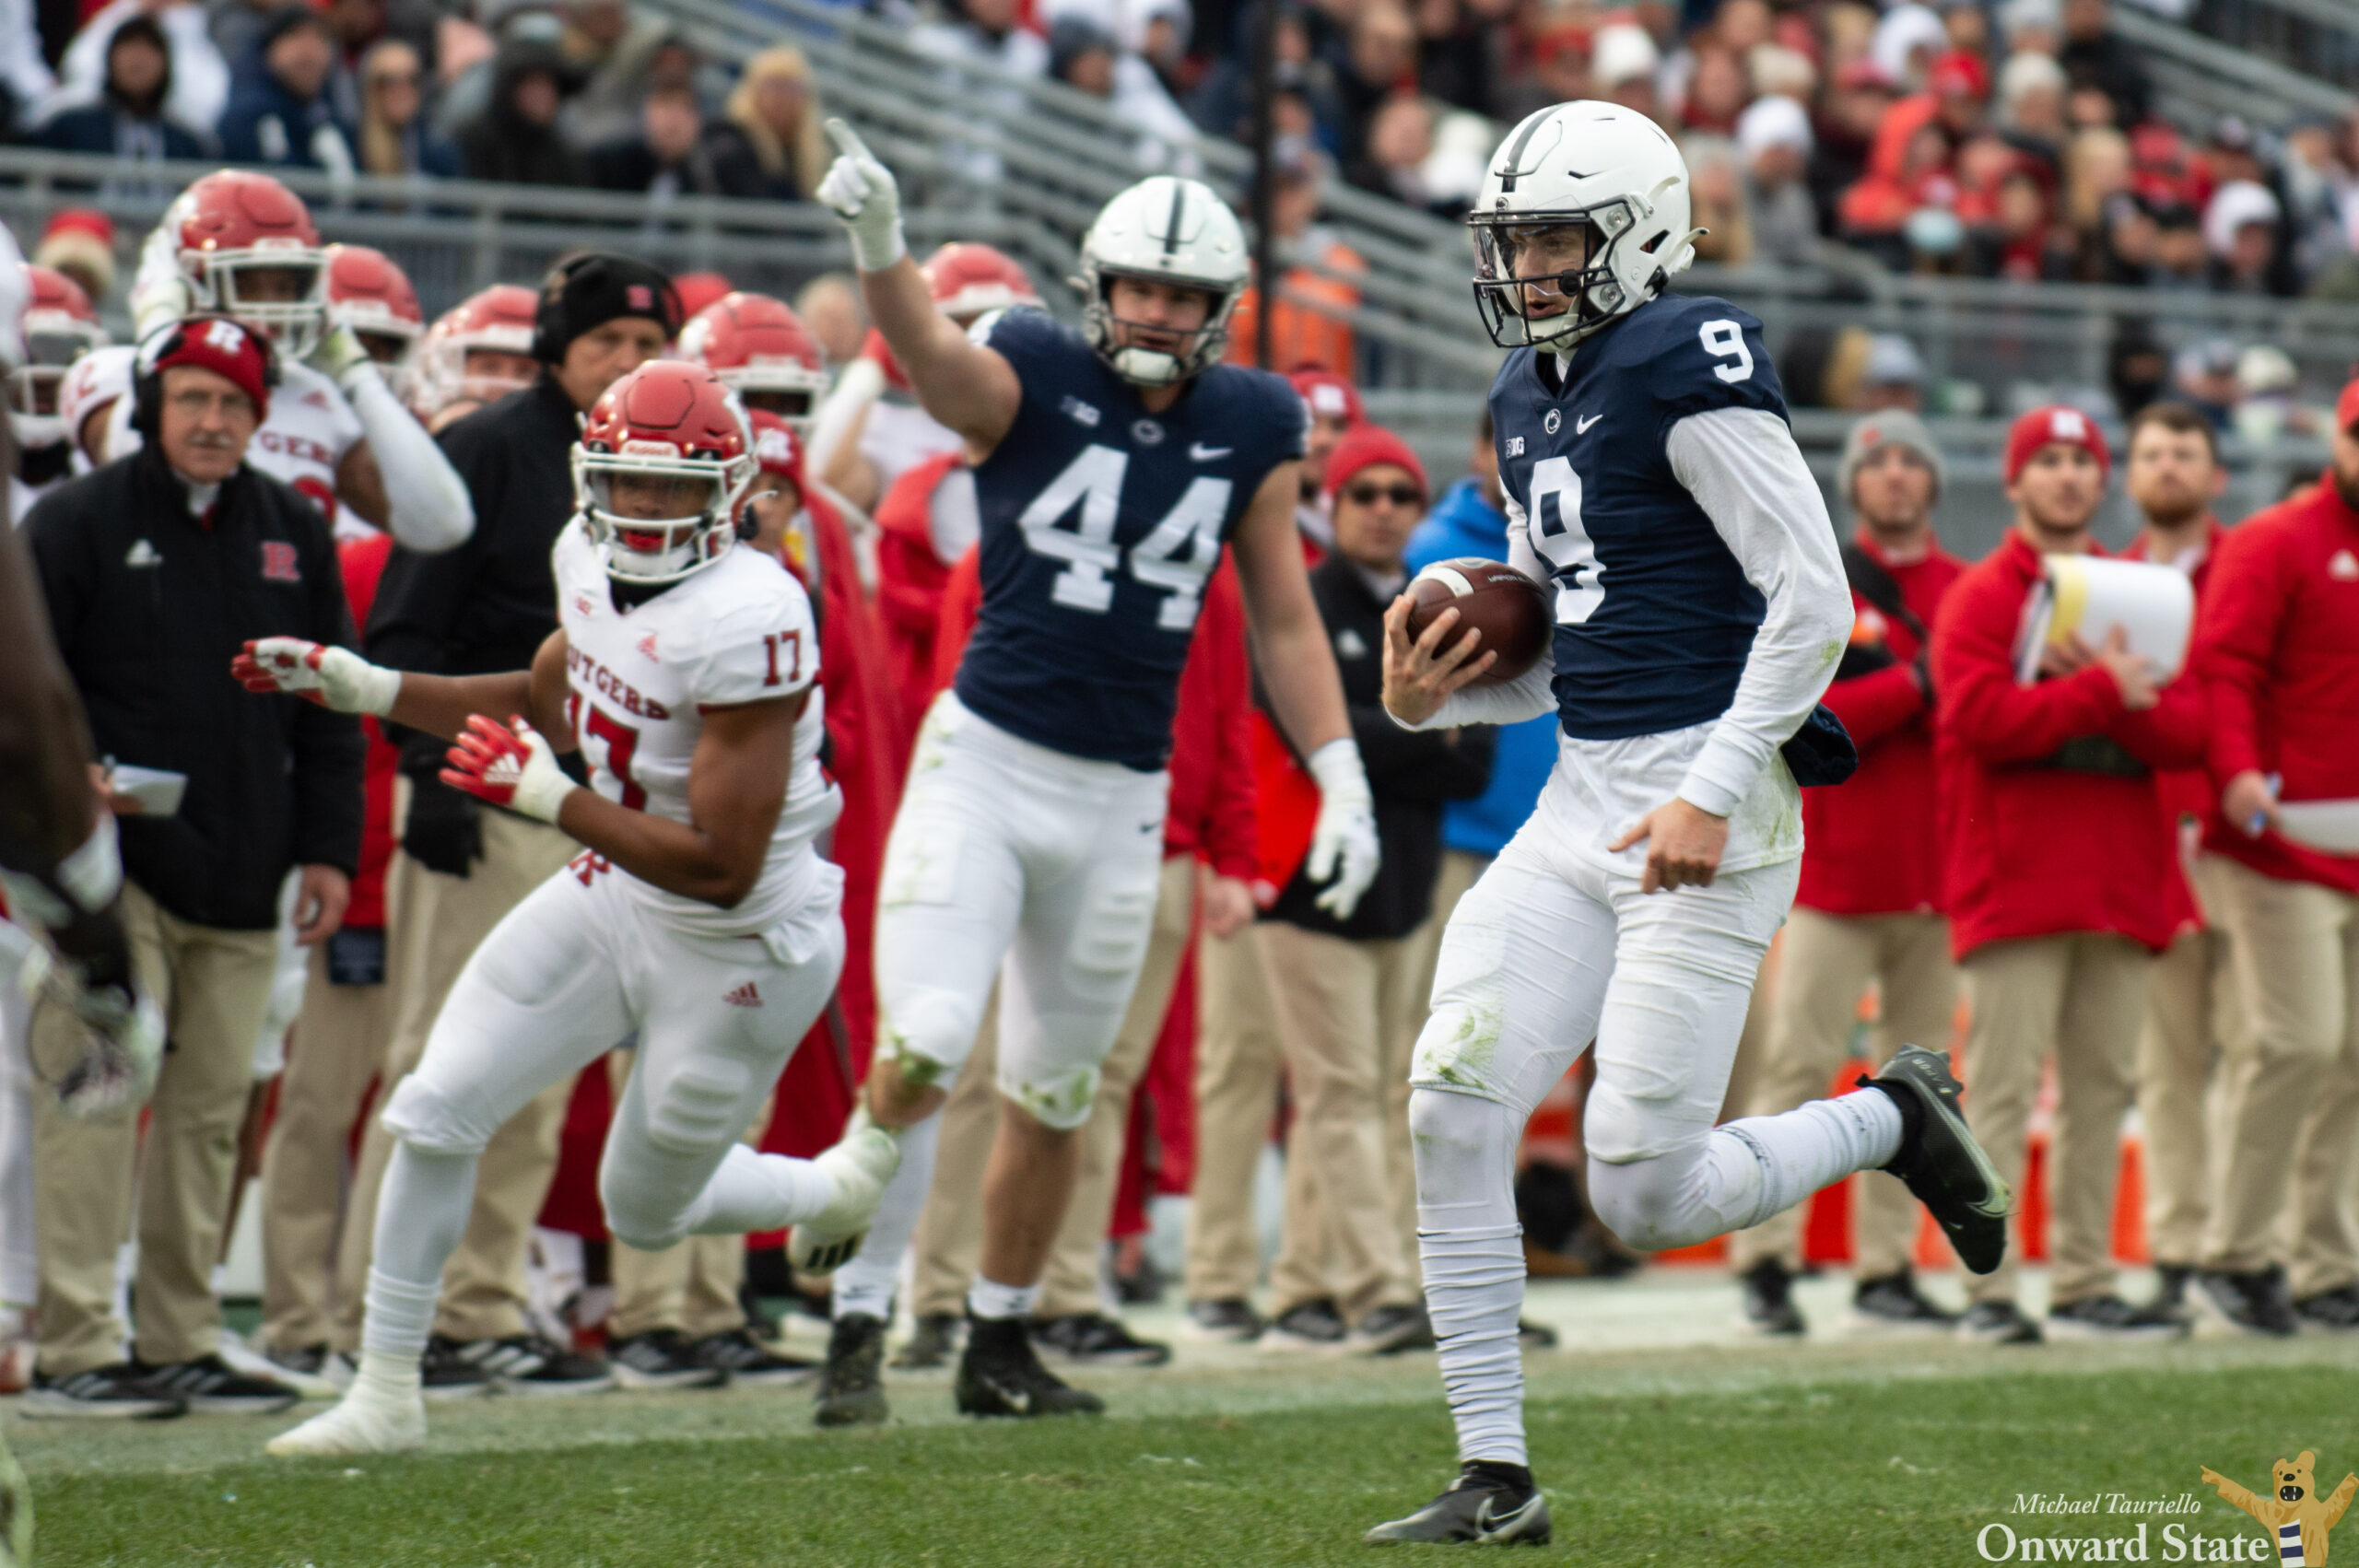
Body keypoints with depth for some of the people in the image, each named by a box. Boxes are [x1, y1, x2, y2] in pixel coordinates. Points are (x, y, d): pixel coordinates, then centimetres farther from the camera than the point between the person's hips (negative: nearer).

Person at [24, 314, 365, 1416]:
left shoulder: (294, 534, 13)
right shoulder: (77, 523, -1)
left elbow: (327, 710, 17)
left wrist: (328, 846, 11)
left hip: (240, 877, 5)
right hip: (110, 867, -5)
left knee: (210, 1109, 8)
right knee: (96, 1098, -10)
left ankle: (180, 1344, 15)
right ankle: (75, 1347, -9)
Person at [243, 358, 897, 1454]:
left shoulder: (747, 622, -30)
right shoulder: (591, 562, -4)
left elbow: (722, 868, -30)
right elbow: (548, 704, 19)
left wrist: (545, 797, -29)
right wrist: (360, 687, 13)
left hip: (741, 950, -7)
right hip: (613, 895, 7)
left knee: (647, 1214, 10)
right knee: (435, 1113, -1)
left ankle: (844, 1187, 38)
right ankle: (385, 1394, 13)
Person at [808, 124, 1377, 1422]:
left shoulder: (1250, 430, 5)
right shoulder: (1033, 380, -7)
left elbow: (1283, 619, 12)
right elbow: (932, 357, -29)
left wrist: (1342, 780, 4)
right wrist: (877, 242, -50)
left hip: (1120, 800, 4)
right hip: (983, 764, -4)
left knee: (1053, 1093, 13)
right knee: (920, 1051, -15)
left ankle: (999, 1343, 28)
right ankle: (858, 1318, -2)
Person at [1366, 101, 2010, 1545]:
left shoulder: (1690, 369, -12)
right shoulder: (1527, 396, 15)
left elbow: (1814, 597, -16)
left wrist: (1711, 795, -20)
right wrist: (1438, 699, 5)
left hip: (1707, 799, -8)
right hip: (1581, 803, 8)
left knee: (1646, 1196, -10)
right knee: (1453, 1111, -6)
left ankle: (1893, 1123, 18)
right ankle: (1497, 1479, 2)